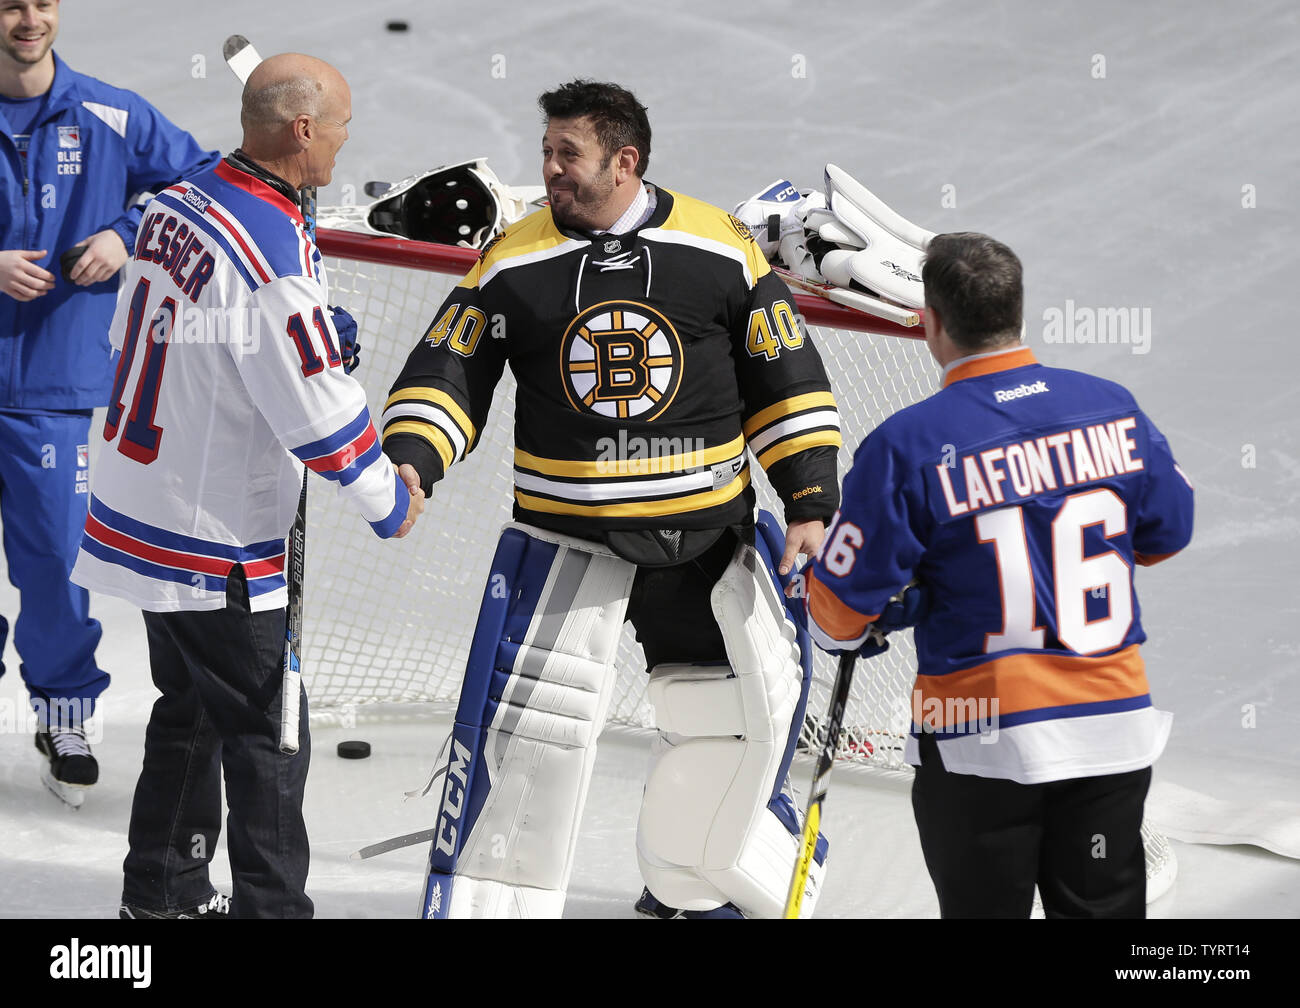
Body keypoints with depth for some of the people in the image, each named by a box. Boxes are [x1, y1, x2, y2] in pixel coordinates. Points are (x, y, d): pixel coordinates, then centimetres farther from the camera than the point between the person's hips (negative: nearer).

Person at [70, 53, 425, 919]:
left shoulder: (175, 205, 1)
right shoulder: (274, 257, -26)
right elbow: (320, 416, -22)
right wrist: (390, 503, -4)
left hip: (139, 511, 9)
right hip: (216, 545, -9)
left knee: (191, 709, 22)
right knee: (267, 733, 2)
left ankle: (163, 895, 32)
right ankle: (270, 904, 8)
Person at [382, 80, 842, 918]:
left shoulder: (723, 250, -4)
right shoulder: (515, 263, -3)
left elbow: (786, 378, 3)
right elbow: (448, 375, -1)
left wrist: (810, 501, -1)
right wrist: (408, 463, -19)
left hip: (706, 530, 2)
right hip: (567, 533, -1)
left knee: (762, 699, 9)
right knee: (524, 721, -12)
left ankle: (702, 880, 33)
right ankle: (481, 896, 0)